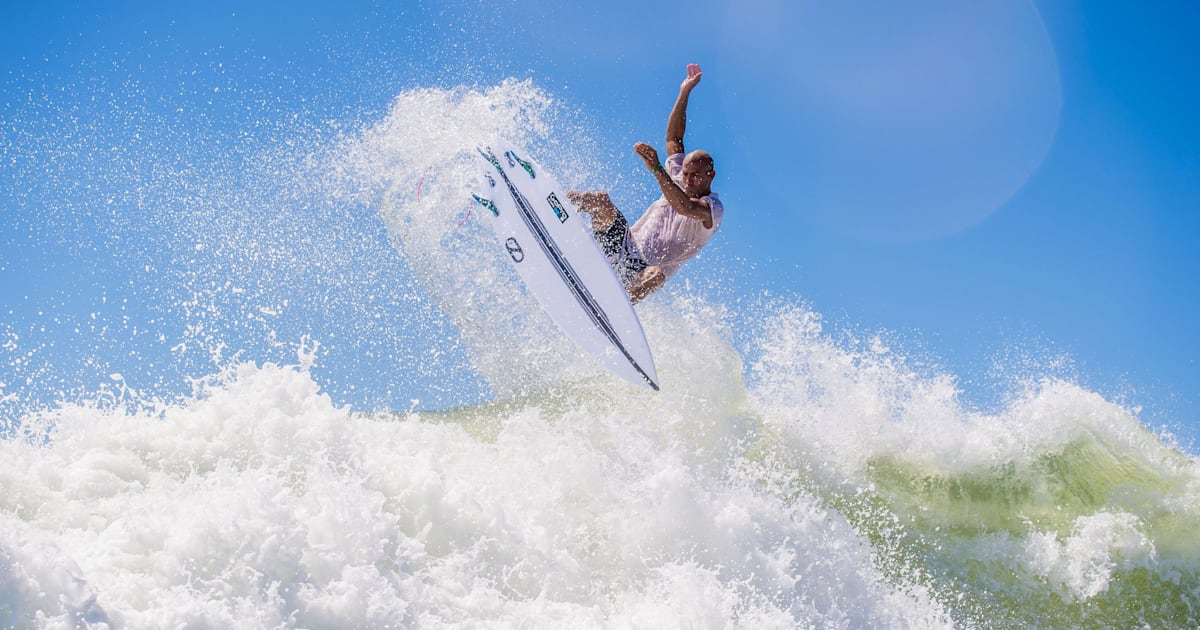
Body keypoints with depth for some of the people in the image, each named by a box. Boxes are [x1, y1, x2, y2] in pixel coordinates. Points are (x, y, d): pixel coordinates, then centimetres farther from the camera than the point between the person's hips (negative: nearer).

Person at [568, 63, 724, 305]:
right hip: (626, 246, 6)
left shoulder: (713, 208, -7)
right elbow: (673, 137, 15)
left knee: (656, 274, -43)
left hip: (644, 271, -6)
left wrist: (656, 169, -39)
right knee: (602, 201, -19)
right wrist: (685, 92, 11)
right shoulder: (679, 182, 14)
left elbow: (684, 207, -29)